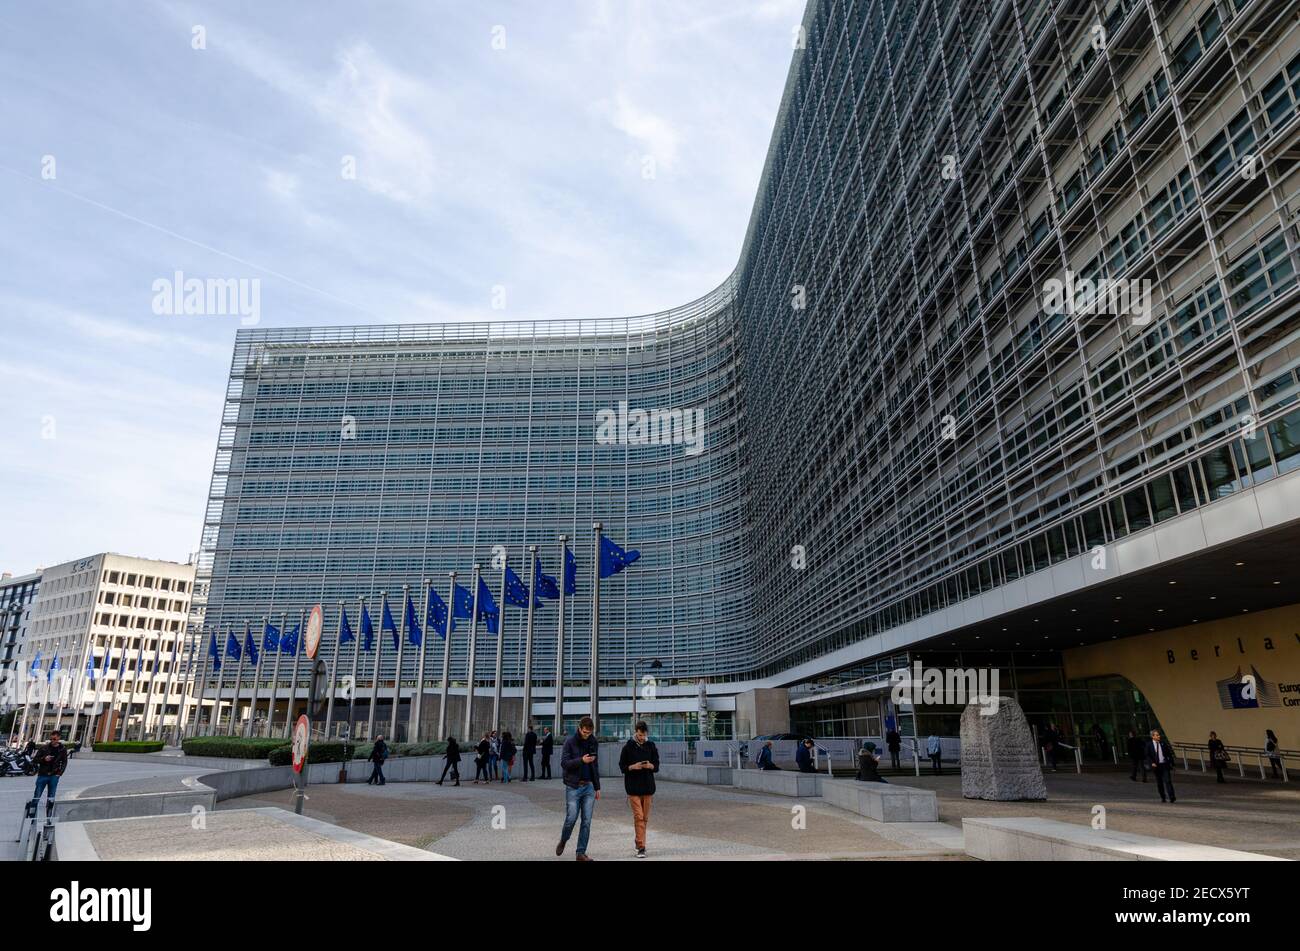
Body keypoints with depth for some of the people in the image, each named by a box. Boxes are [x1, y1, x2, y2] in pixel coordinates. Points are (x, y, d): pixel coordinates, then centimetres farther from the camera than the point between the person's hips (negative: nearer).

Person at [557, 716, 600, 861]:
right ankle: (563, 841, 27)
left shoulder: (594, 743, 8)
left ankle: (581, 853, 11)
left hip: (589, 787, 4)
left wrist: (597, 787, 15)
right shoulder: (570, 742, -6)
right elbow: (564, 763, -13)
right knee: (571, 818, -2)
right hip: (573, 787, -4)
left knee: (586, 822, 2)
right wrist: (581, 760, -25)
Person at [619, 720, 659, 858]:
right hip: (633, 786, -3)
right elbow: (622, 767, 0)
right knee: (638, 816, -8)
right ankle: (641, 847, -2)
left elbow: (657, 766, 6)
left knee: (645, 818, 9)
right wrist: (633, 767, -18)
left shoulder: (651, 746, 3)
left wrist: (650, 766, -15)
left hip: (648, 786, 3)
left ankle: (637, 839, 29)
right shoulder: (628, 746, -3)